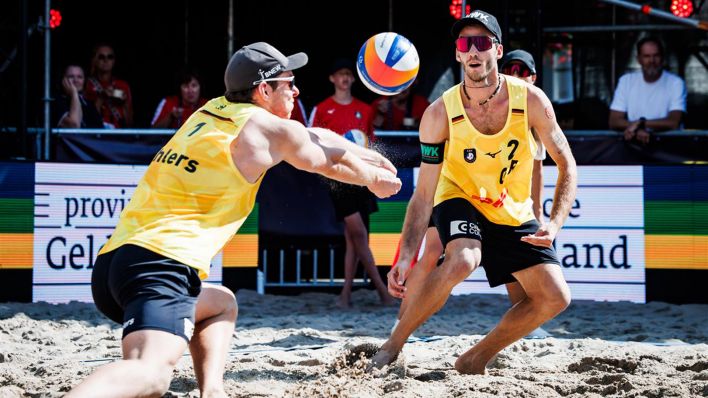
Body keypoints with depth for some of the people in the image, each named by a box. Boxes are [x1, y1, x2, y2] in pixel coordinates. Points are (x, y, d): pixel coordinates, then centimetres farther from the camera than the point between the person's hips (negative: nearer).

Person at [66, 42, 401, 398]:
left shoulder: (213, 112, 23)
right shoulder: (270, 129, 2)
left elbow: (317, 138, 36)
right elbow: (332, 161, 22)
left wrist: (370, 157, 49)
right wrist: (375, 178, 42)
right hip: (161, 263, -9)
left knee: (220, 304, 33)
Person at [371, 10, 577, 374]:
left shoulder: (530, 100, -17)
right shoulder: (440, 114, -20)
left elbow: (566, 166, -7)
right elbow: (424, 194, -17)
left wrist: (555, 224, -22)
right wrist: (406, 256, -26)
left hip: (514, 214, 4)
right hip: (459, 201, -4)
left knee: (554, 298, -7)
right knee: (462, 260, -37)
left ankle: (474, 359, 8)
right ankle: (392, 346, -23)